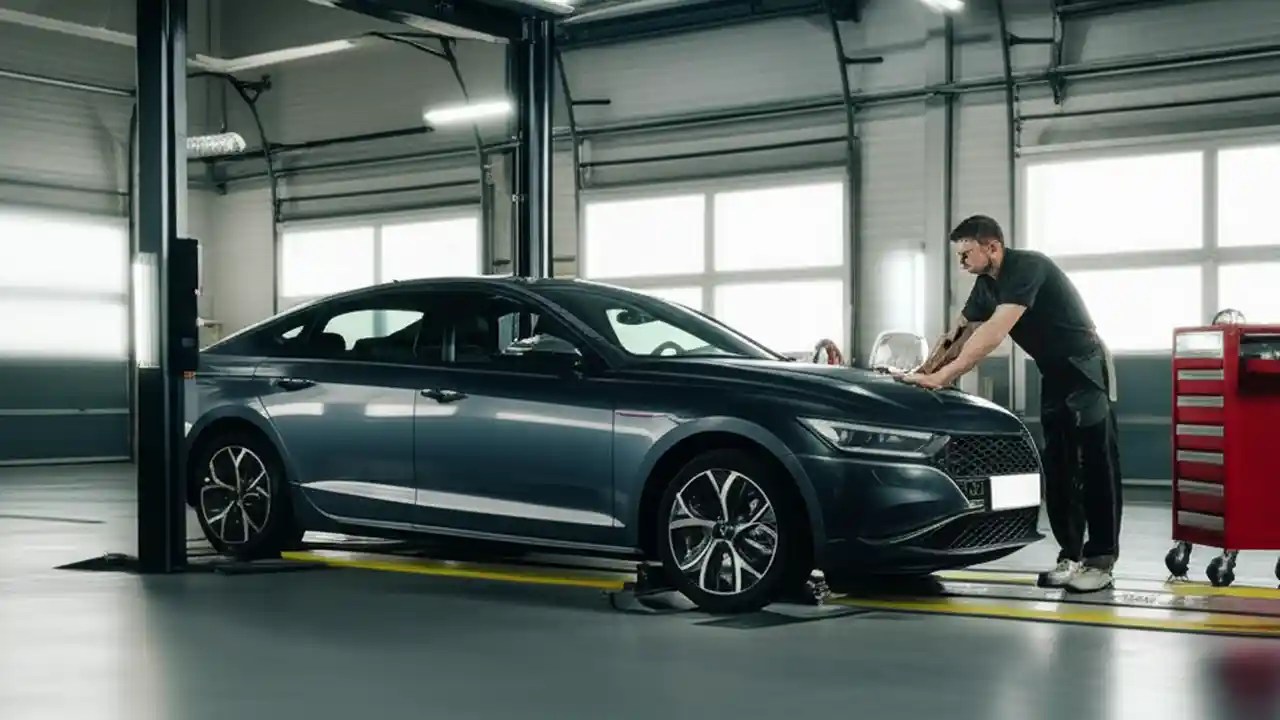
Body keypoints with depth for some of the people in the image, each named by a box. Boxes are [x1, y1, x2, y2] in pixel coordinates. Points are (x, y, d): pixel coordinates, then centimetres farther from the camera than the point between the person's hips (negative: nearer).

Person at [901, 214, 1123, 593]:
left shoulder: (1027, 267, -25)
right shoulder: (987, 283, 4)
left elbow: (995, 333, -34)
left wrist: (942, 377, -36)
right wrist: (924, 371, -1)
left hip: (1086, 371, -9)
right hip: (1054, 376, 9)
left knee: (1096, 466, -8)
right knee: (1058, 469, 5)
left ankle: (1100, 560, -6)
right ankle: (1071, 557, 7)